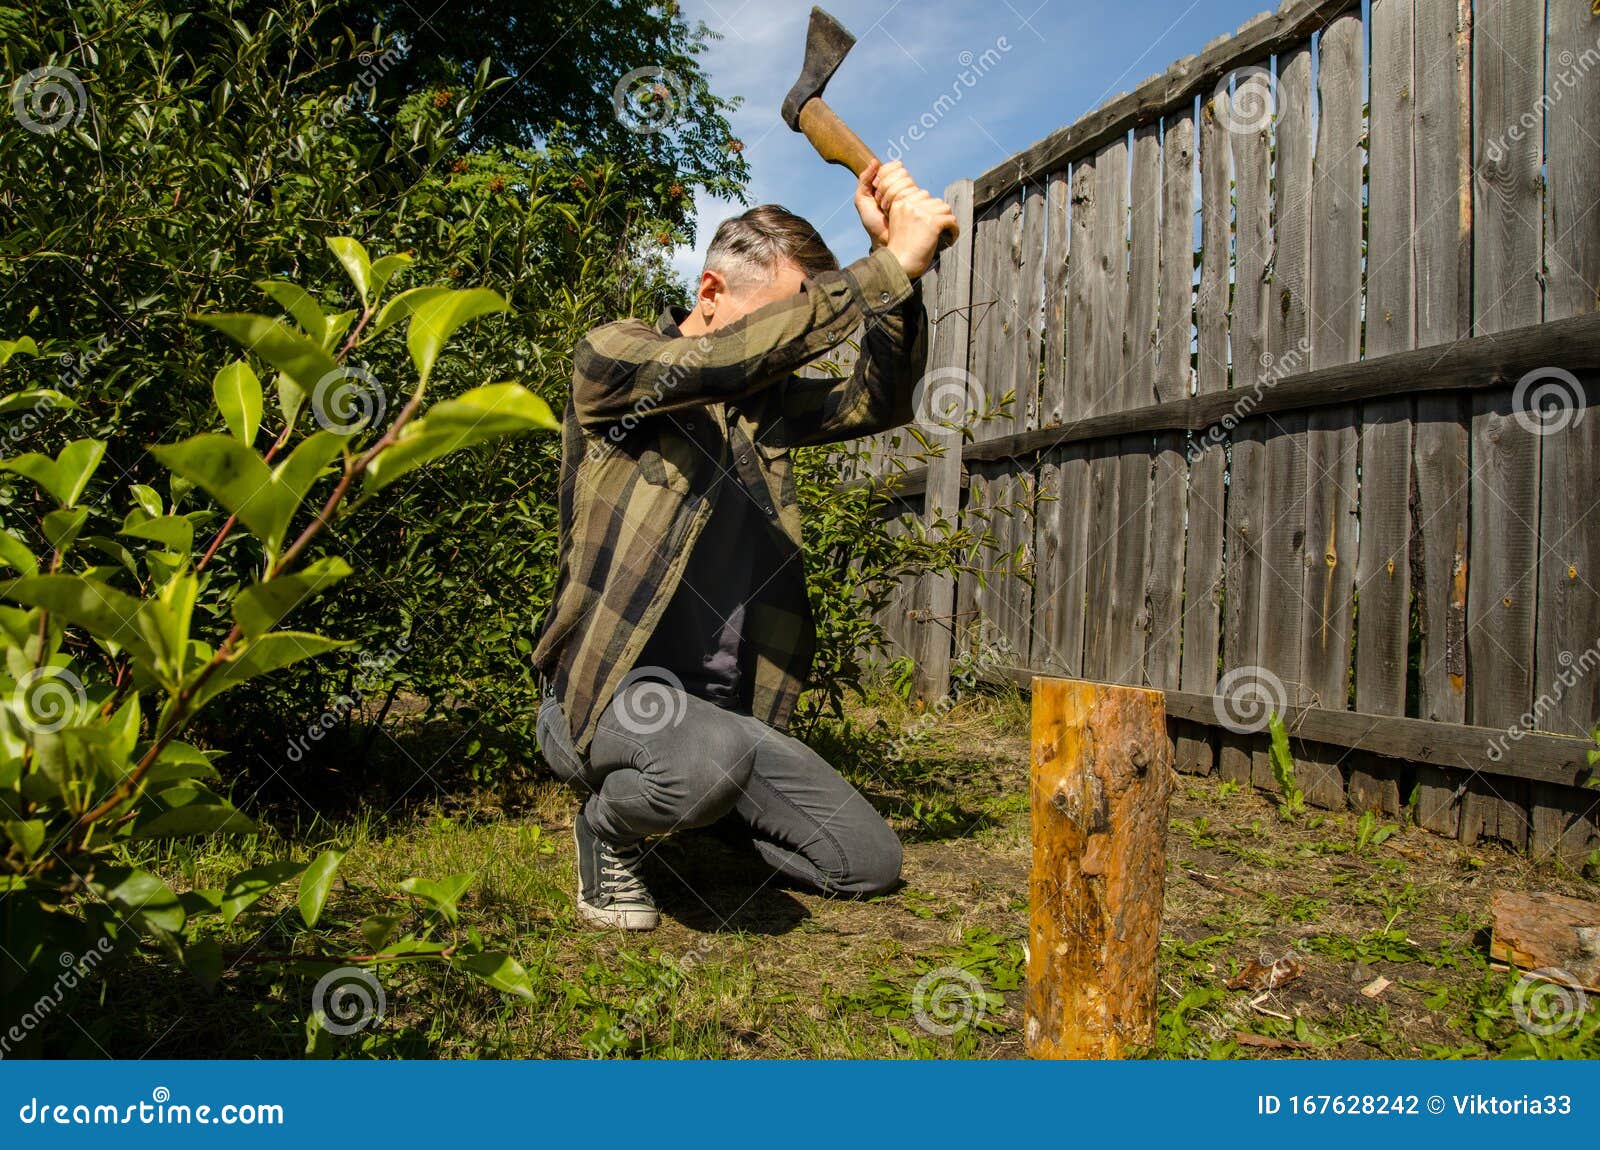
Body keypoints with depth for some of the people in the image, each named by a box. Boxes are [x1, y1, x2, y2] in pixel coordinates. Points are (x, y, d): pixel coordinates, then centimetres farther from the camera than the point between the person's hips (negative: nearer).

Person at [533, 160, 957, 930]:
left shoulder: (766, 400, 12)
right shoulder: (611, 358, -8)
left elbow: (879, 402, 0)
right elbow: (719, 361, -28)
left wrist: (897, 258, -13)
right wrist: (888, 268, -27)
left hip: (726, 705, 7)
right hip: (605, 694, -6)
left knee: (870, 863, 4)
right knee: (711, 756, -40)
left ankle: (702, 809, 24)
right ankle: (610, 832, -4)